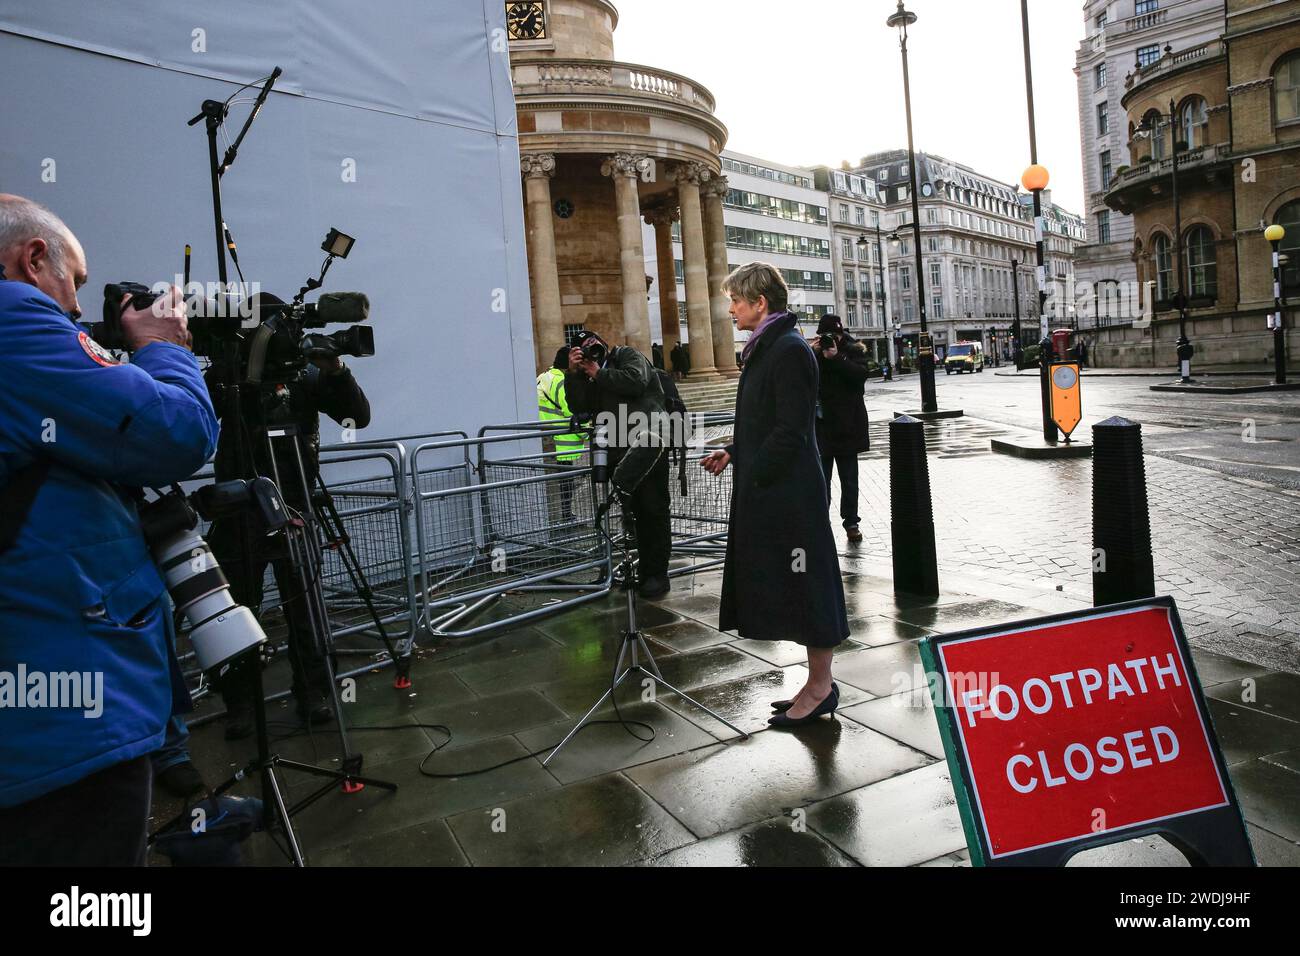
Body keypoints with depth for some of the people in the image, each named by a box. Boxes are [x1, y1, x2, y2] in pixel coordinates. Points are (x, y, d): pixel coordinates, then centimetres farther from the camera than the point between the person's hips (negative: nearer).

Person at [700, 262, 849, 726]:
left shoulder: (789, 350, -15)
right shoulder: (768, 348, 15)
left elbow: (790, 429, -20)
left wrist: (753, 475, -16)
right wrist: (733, 453, 11)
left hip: (789, 491, -10)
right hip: (771, 490, 10)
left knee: (801, 582, 0)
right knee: (788, 583, 14)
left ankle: (820, 686, 14)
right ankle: (818, 683, 26)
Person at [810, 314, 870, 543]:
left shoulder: (854, 350, 1)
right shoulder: (813, 351, 5)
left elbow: (860, 374, -17)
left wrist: (835, 358, -23)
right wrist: (813, 354, -16)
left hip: (847, 426, -1)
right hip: (820, 427, 1)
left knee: (849, 479, 8)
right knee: (821, 479, 4)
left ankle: (851, 522, 17)